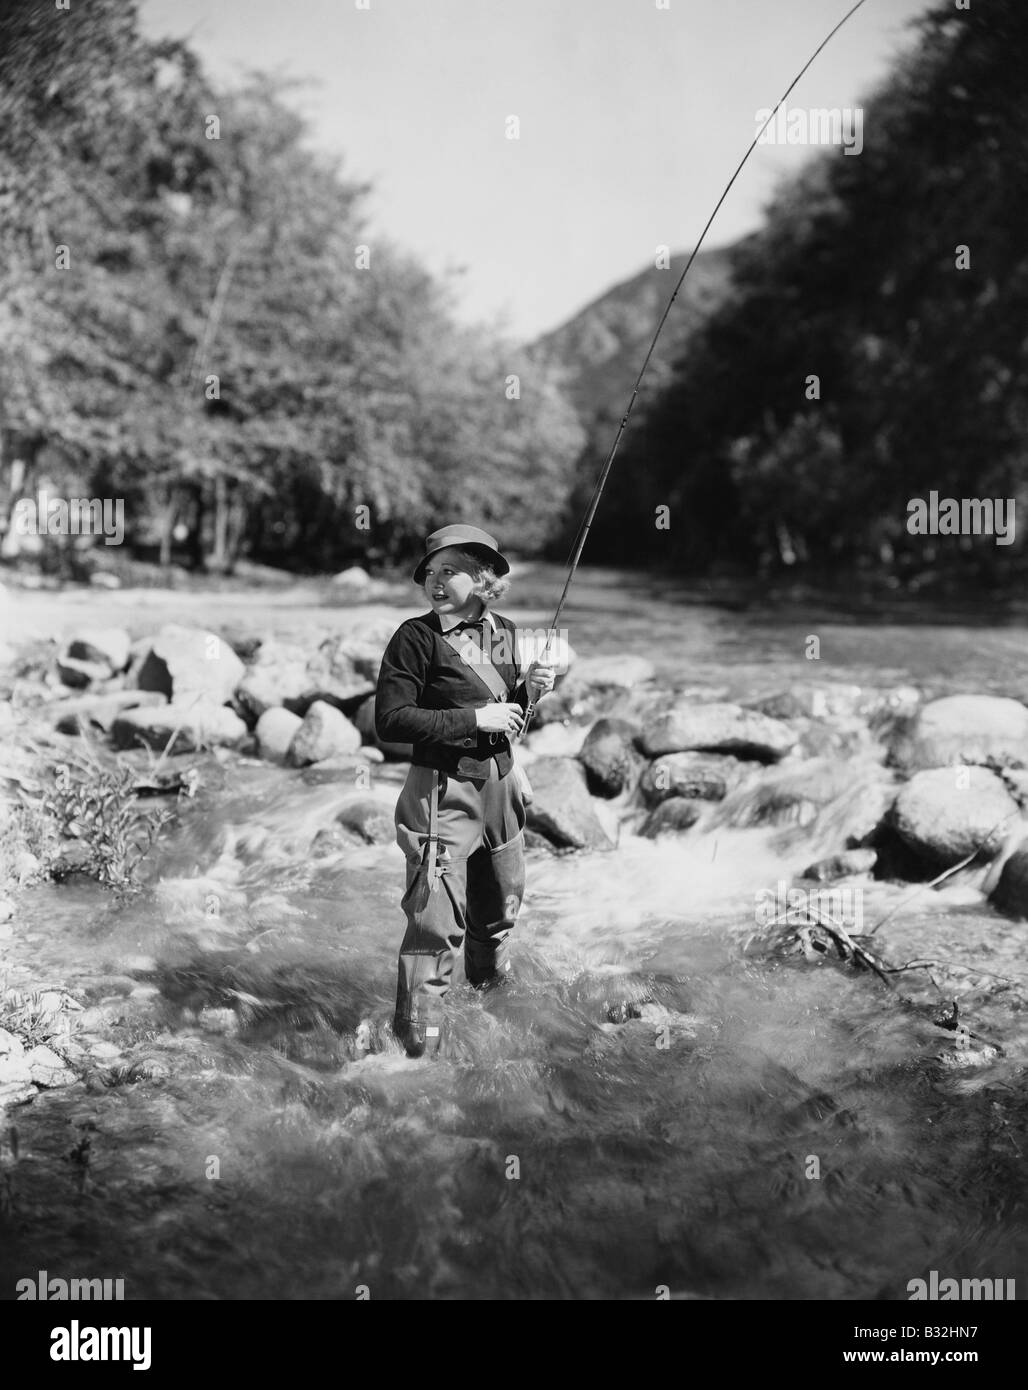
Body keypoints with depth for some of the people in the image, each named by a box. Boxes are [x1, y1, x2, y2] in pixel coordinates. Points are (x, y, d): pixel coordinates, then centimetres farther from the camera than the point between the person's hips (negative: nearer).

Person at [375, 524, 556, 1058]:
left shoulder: (504, 632, 5)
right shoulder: (416, 637, -13)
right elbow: (390, 721, -20)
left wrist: (530, 688, -5)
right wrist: (474, 719, -22)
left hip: (501, 783, 7)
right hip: (443, 789, -6)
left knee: (500, 899, 23)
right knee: (437, 910, -11)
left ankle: (487, 977, 52)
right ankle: (418, 1021, 4)